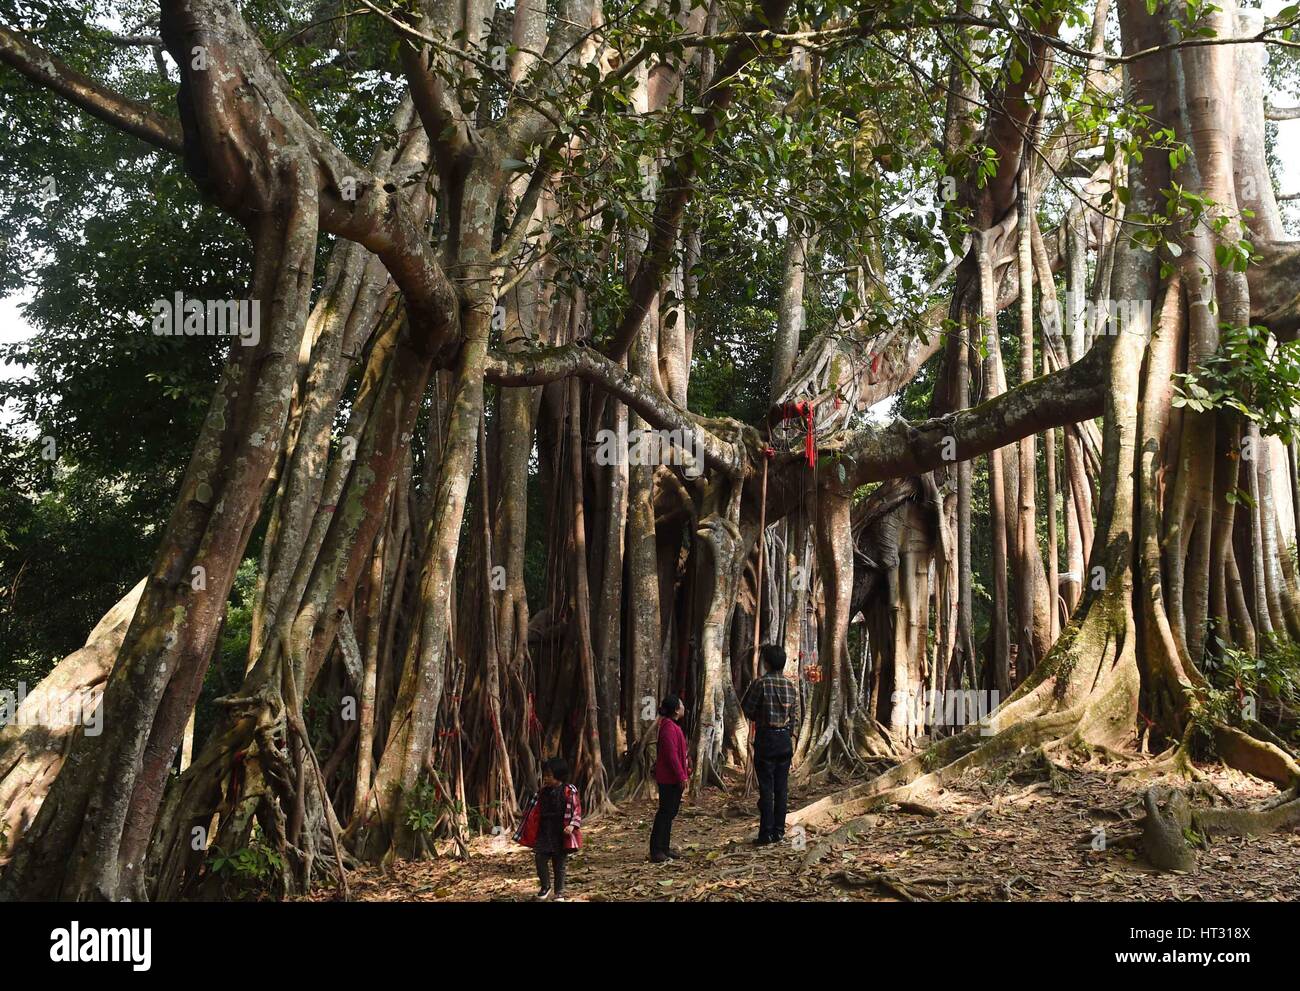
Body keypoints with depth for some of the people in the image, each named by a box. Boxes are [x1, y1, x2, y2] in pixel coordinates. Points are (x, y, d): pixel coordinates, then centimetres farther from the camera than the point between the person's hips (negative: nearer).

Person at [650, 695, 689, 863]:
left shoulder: (673, 726, 14)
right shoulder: (669, 728, -19)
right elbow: (671, 754, -22)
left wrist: (685, 772, 19)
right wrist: (681, 776, -20)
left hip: (674, 778, 10)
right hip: (669, 778, -10)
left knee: (670, 812, 14)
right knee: (665, 812, -6)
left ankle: (665, 848, 20)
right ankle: (656, 851, -2)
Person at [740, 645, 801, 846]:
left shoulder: (760, 683, -12)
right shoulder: (791, 685, 5)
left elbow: (747, 709, -8)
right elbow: (796, 715, 7)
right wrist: (792, 737, 15)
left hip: (766, 738, -5)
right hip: (785, 738, 5)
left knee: (766, 788, -2)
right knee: (781, 787, 10)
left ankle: (766, 834, -1)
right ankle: (779, 831, 13)